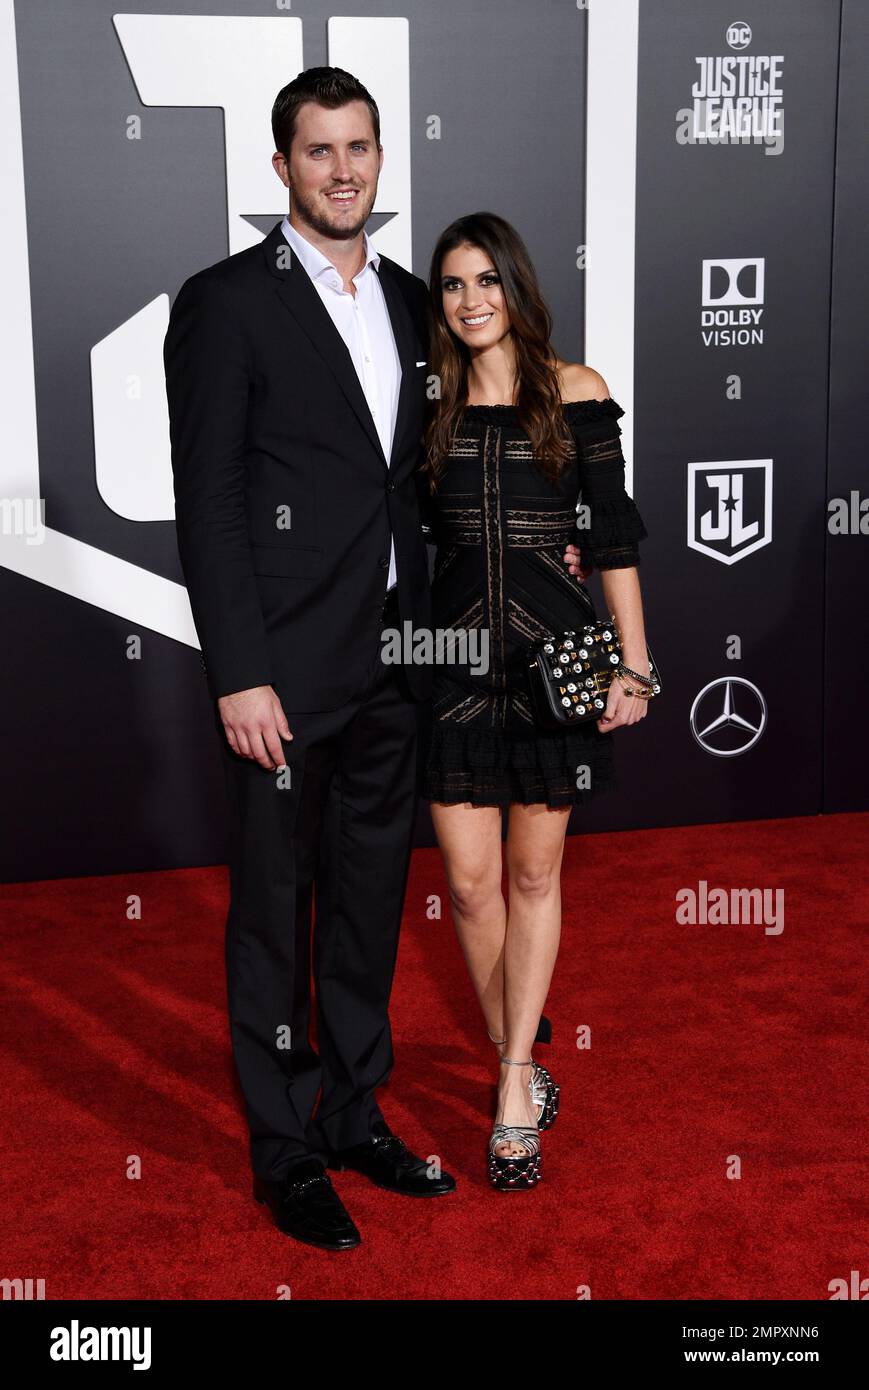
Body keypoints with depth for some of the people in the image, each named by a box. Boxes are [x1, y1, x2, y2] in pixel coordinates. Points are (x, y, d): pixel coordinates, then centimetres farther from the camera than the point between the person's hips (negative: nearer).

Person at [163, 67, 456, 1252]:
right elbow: (206, 502, -12)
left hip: (394, 662, 6)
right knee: (276, 911, 6)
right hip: (286, 667, -6)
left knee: (371, 899, 16)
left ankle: (356, 1116, 33)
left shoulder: (410, 301, 12)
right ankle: (286, 1152, 22)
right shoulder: (227, 304, -7)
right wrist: (239, 677, -16)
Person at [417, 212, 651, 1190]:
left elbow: (614, 535, 0)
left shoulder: (576, 393, 1)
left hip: (556, 649, -1)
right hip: (456, 651, 2)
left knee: (534, 872, 6)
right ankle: (518, 1072, 20)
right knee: (470, 879, 1)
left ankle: (514, 1089, 14)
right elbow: (408, 534, 13)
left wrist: (635, 664, -3)